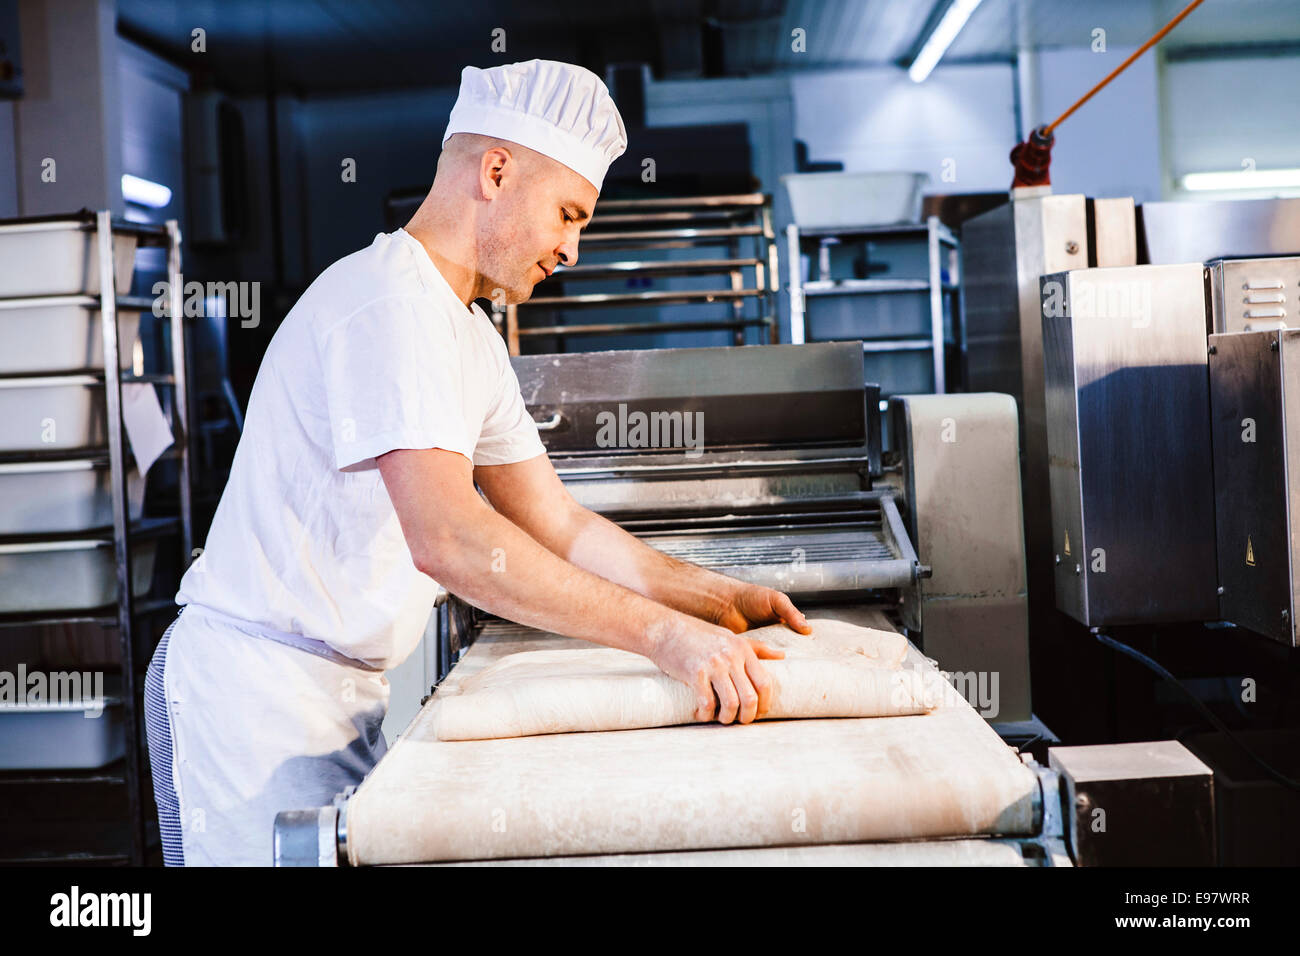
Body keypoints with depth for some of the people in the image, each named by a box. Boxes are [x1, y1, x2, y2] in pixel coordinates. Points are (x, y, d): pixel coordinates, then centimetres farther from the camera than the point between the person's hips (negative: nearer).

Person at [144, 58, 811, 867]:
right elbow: (447, 539, -32)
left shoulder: (470, 336, 13)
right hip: (255, 687, -9)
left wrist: (718, 599, 2)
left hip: (349, 696, 9)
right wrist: (662, 633, -33)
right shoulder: (388, 300, -20)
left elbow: (559, 526, 13)